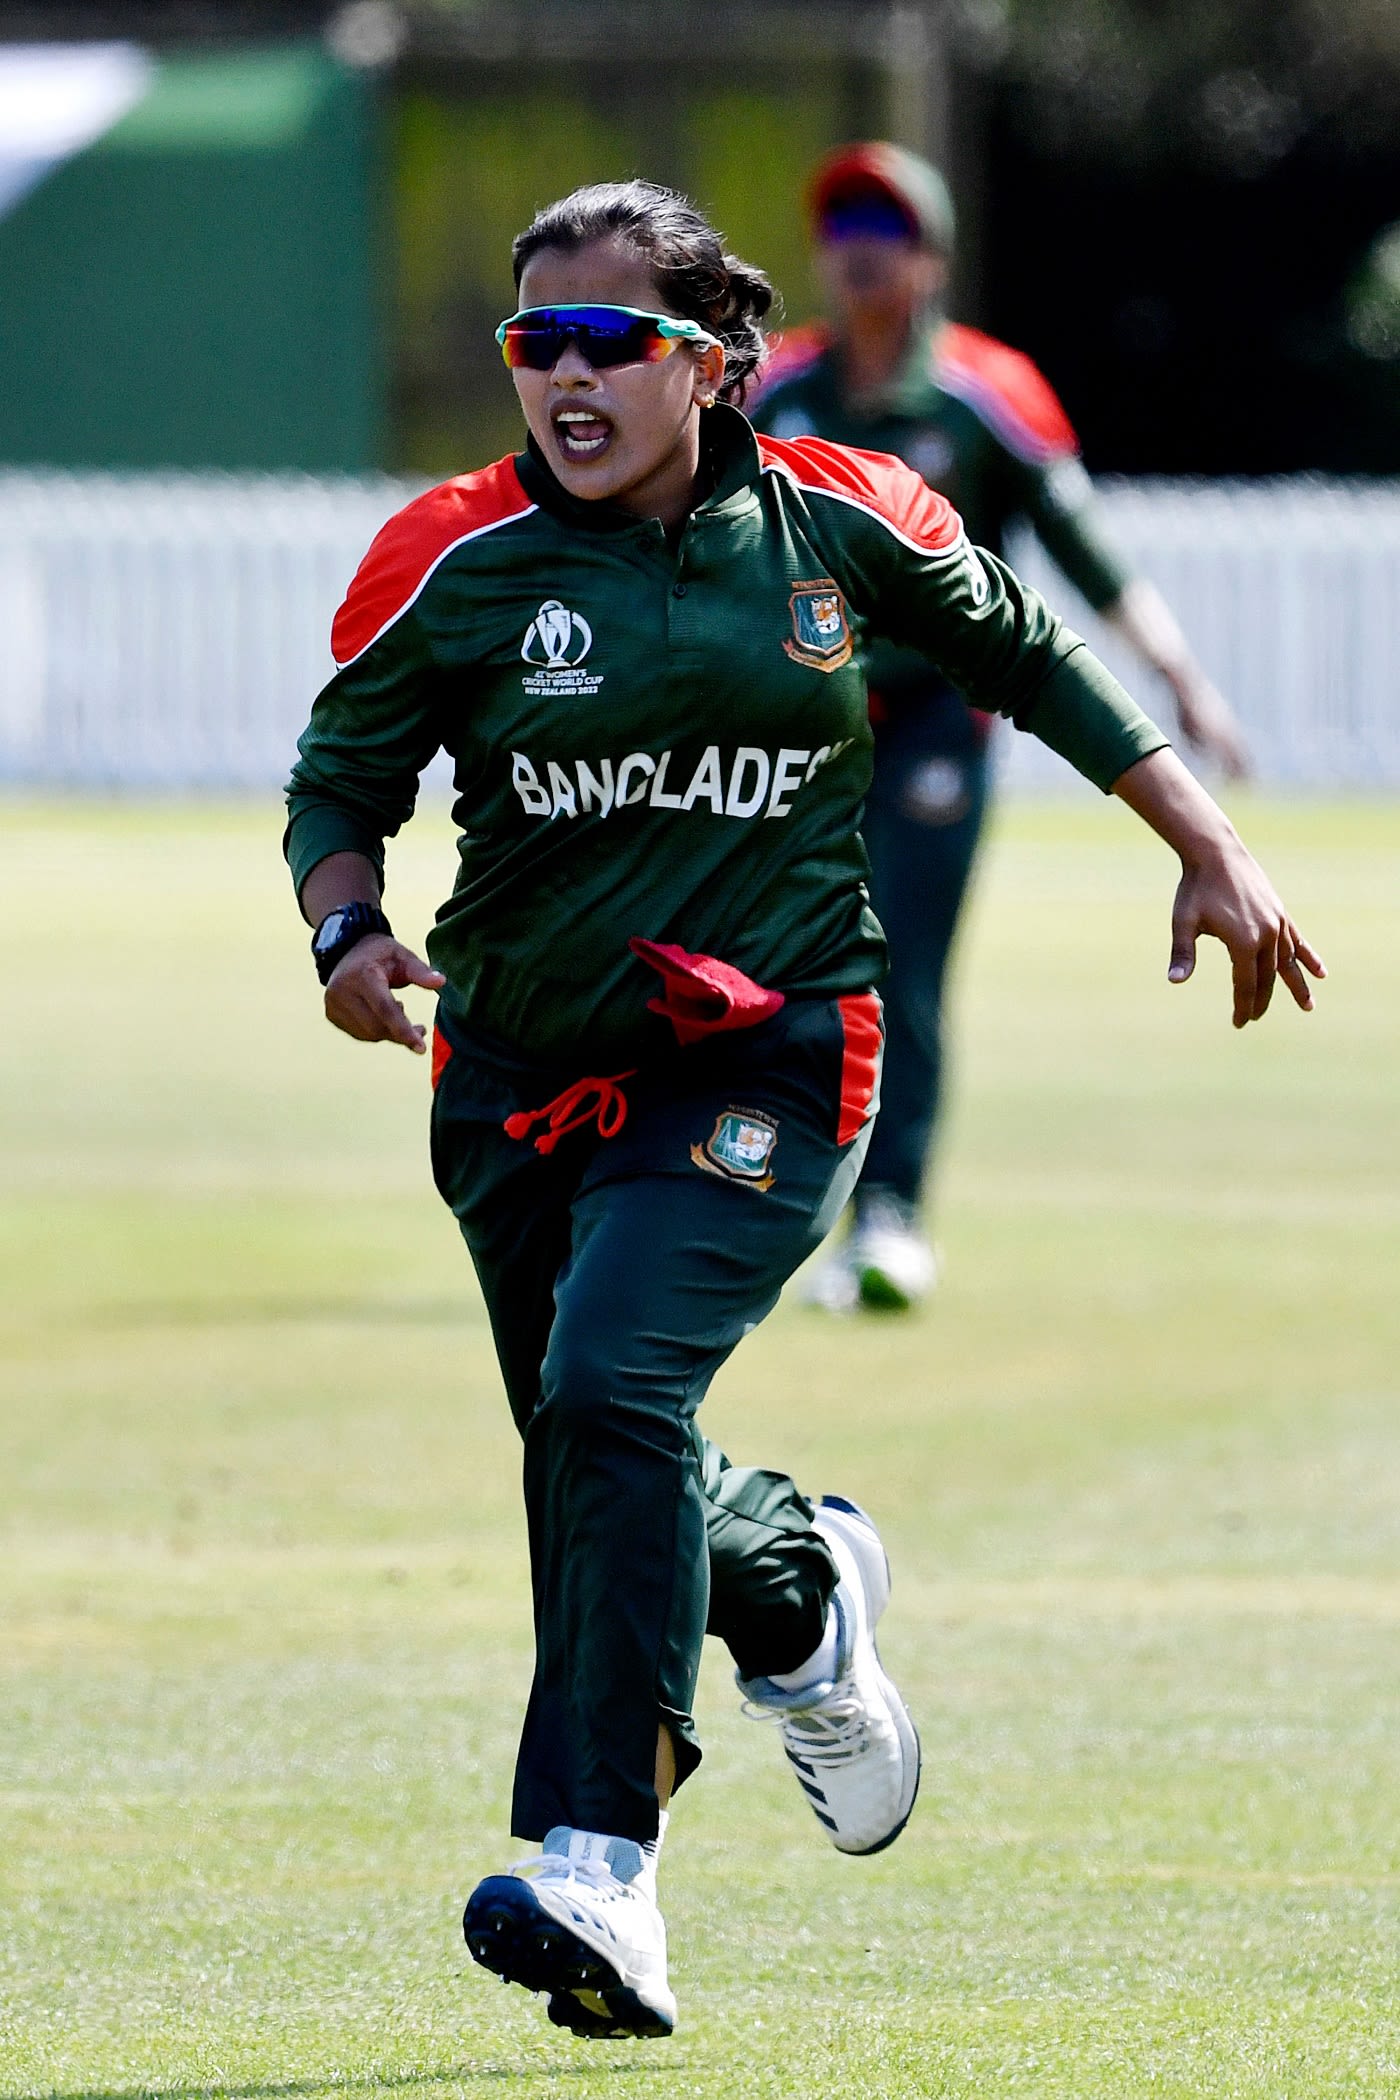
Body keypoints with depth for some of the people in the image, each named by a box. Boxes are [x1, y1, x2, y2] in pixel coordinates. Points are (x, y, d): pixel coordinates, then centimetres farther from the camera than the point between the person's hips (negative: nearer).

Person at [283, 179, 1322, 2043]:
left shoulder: (840, 523, -3)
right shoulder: (456, 559, -5)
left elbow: (1025, 654, 14)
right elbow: (342, 774, 3)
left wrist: (1210, 852, 14)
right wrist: (350, 930, -19)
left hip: (765, 1062, -3)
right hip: (523, 1070, 3)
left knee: (614, 1389, -24)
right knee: (591, 1464, 14)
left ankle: (600, 1867, -27)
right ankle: (800, 1590, 50)